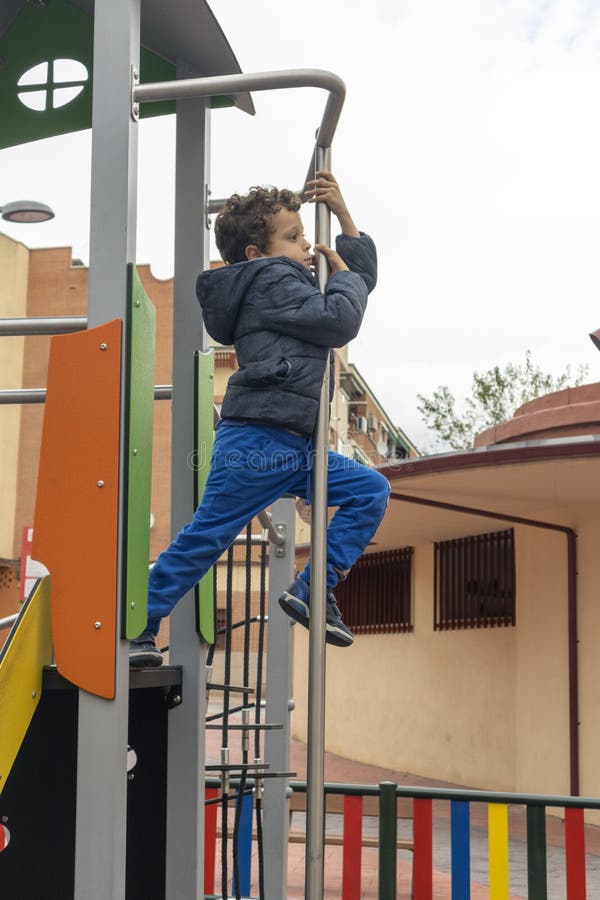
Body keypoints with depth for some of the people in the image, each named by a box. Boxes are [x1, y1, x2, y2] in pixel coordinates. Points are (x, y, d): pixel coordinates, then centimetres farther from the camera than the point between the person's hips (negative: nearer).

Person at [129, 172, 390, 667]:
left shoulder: (291, 282, 23)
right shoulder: (272, 281, -7)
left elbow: (363, 277, 30)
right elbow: (339, 321, -17)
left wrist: (343, 215, 21)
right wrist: (342, 272, 1)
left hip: (293, 449, 10)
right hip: (257, 442, -10)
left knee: (372, 491, 7)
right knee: (206, 537, -6)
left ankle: (314, 589, 2)